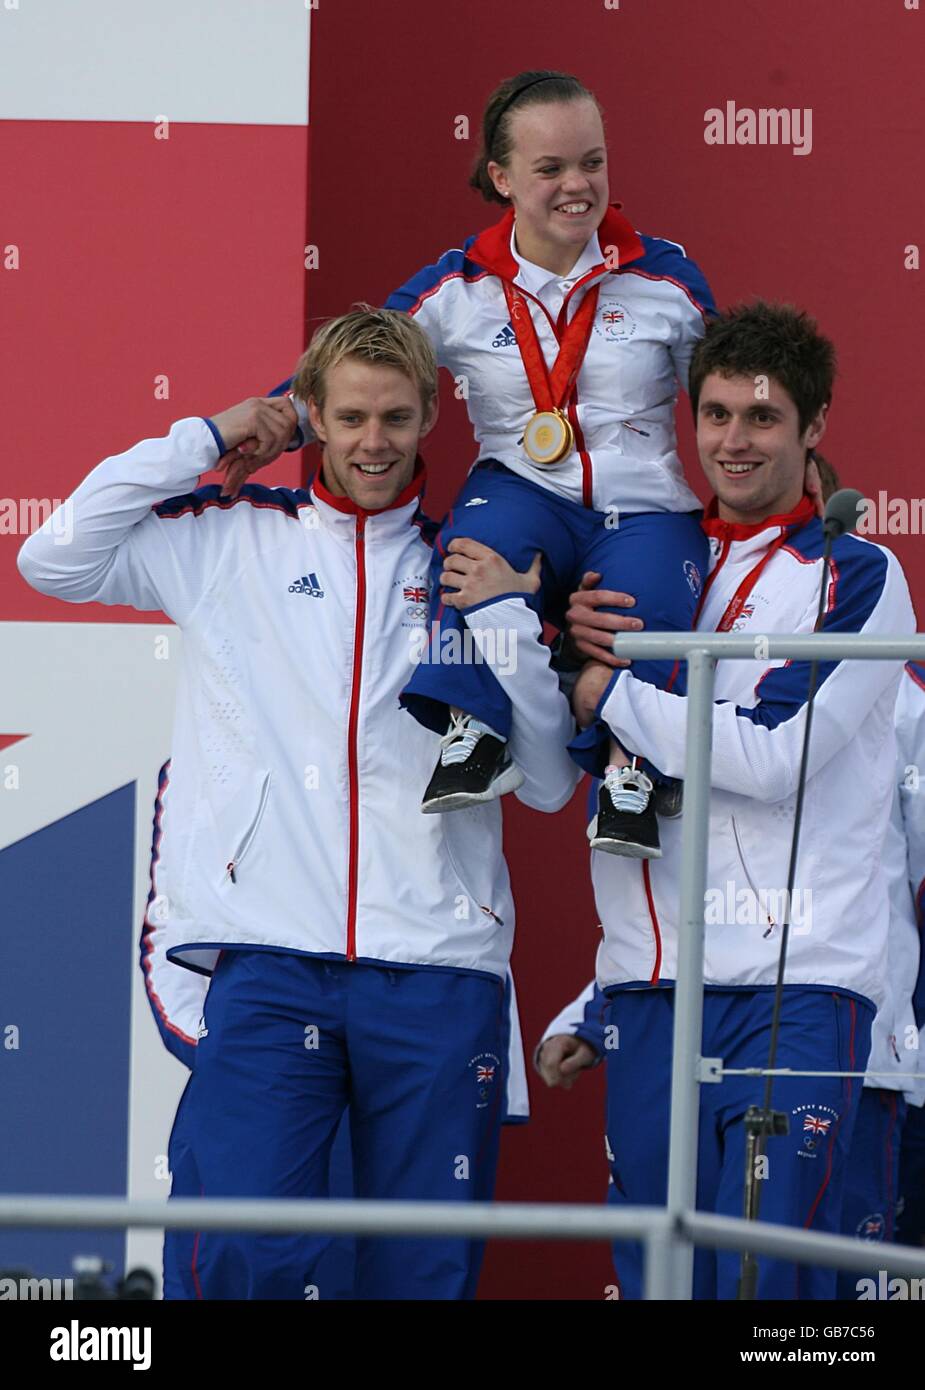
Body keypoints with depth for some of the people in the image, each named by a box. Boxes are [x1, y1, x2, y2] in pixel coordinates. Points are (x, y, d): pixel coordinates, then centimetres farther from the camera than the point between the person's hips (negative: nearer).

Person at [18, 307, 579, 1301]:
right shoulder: (230, 539, 11)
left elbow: (548, 783, 10)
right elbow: (54, 559, 0)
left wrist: (508, 617, -2)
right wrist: (201, 441, 4)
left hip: (437, 966, 2)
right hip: (271, 956, -2)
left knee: (426, 1270, 3)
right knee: (245, 1253, -14)